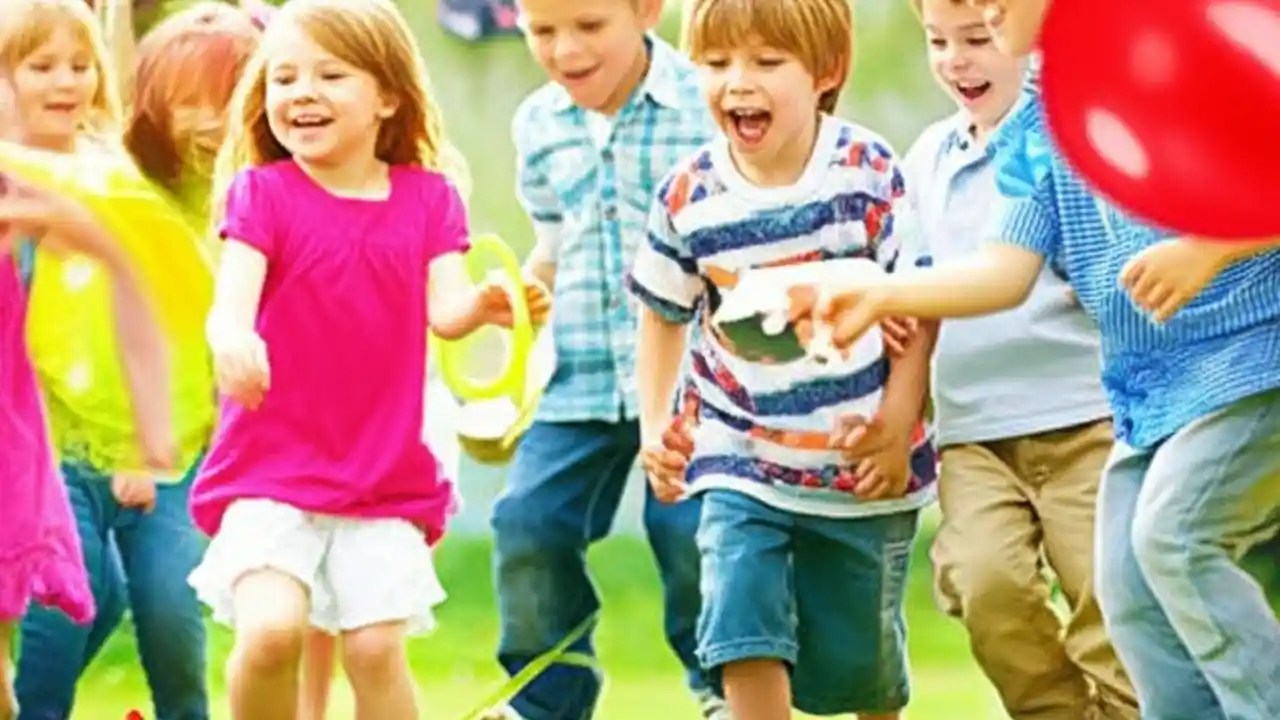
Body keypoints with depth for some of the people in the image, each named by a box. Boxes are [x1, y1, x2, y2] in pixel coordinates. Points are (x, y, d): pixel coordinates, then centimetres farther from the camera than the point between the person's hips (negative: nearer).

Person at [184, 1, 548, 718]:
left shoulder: (428, 199, 4)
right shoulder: (262, 194, -3)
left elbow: (444, 308, -8)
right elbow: (231, 301, -17)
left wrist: (485, 304, -33)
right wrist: (233, 340, -42)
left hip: (386, 478, 2)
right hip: (270, 470, -2)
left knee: (377, 647, -6)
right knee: (270, 629, -19)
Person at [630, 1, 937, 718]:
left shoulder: (868, 172, -14)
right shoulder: (688, 197, -8)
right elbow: (665, 315, 9)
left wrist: (896, 424, -14)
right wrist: (655, 425, 0)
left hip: (862, 464, -1)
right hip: (742, 462, 1)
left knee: (859, 660, 12)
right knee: (745, 637, -15)